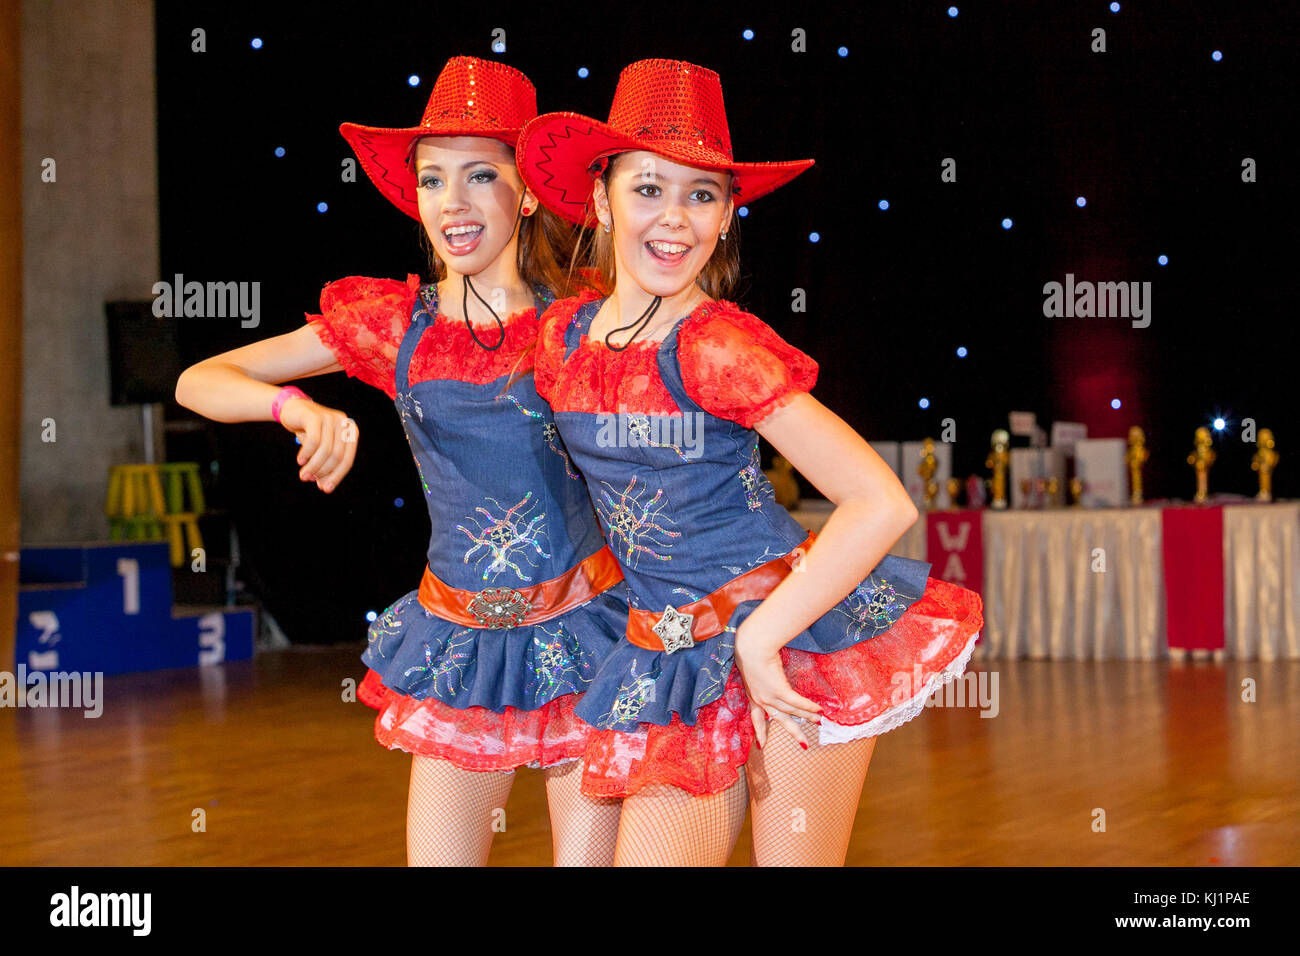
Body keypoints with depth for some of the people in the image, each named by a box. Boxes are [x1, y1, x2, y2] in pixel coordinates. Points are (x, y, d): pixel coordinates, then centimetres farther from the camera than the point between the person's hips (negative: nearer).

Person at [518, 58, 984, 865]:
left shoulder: (717, 346, -16)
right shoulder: (564, 334, 1)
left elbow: (883, 503, -22)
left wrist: (760, 638, -19)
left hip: (797, 644, -5)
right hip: (678, 663, 5)